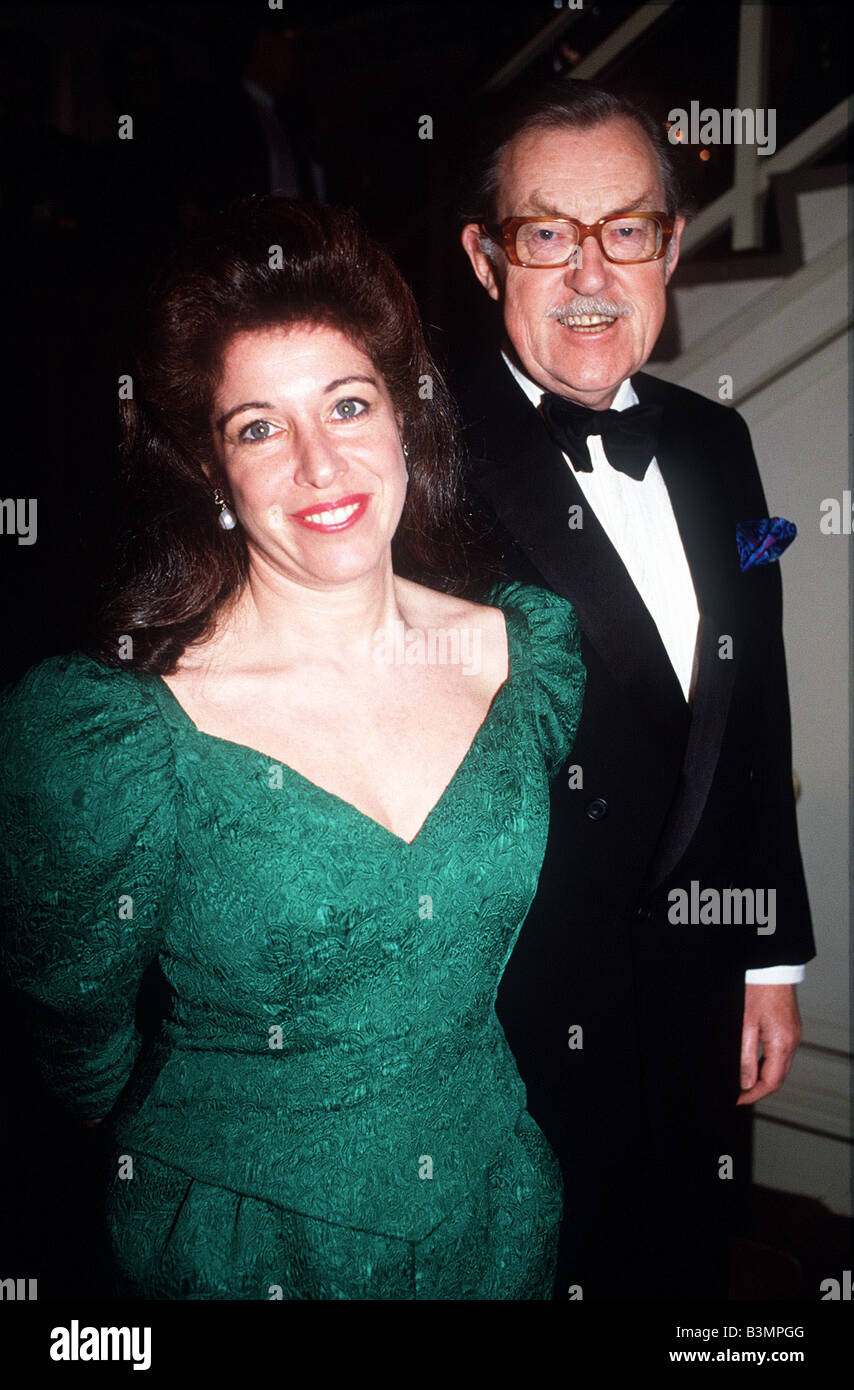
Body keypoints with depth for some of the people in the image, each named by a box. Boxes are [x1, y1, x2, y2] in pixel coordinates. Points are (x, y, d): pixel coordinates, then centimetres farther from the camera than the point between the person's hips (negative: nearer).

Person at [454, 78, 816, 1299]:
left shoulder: (716, 443, 5)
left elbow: (756, 724, 8)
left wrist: (772, 957, 11)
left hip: (699, 1012, 6)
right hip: (515, 1029, -6)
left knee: (687, 1267, 24)